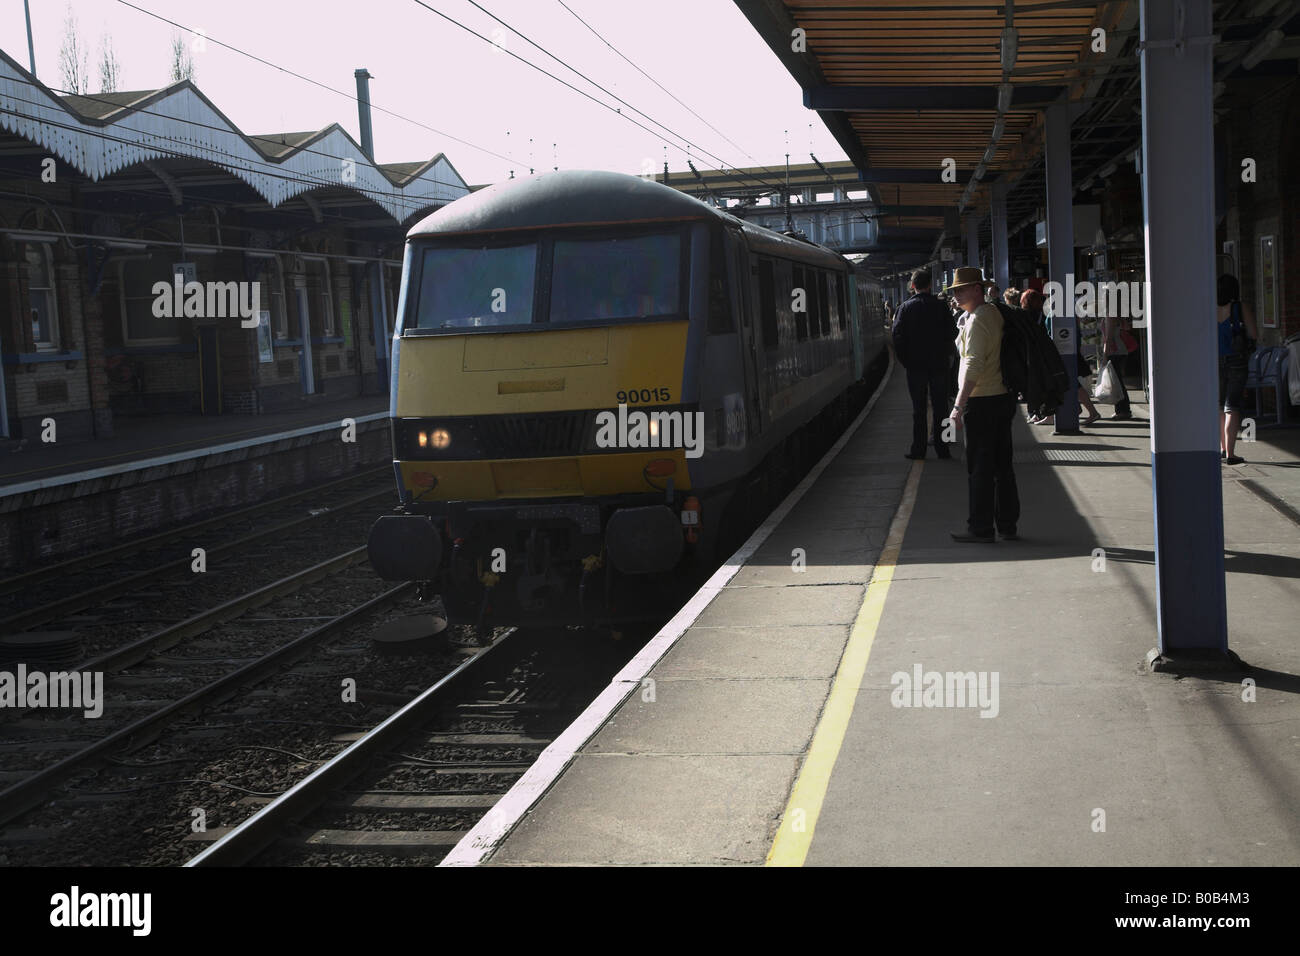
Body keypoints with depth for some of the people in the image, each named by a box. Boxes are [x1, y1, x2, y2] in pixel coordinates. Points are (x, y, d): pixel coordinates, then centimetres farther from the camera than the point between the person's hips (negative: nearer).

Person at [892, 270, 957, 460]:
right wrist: (944, 355, 10)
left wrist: (905, 360, 0)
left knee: (918, 409, 5)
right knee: (940, 407, 6)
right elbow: (951, 333, -2)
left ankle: (918, 449, 6)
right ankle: (942, 448, 8)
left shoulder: (905, 308, -5)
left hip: (915, 366, -1)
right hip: (939, 365, 1)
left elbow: (897, 336, -8)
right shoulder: (941, 307, -2)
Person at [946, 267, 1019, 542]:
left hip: (981, 403, -9)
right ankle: (1007, 525, 18)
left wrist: (958, 406, -23)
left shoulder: (976, 321, -15)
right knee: (1002, 464, 12)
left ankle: (981, 528, 2)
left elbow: (973, 365, -22)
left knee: (979, 467, -2)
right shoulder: (995, 312, 13)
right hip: (1003, 396, 9)